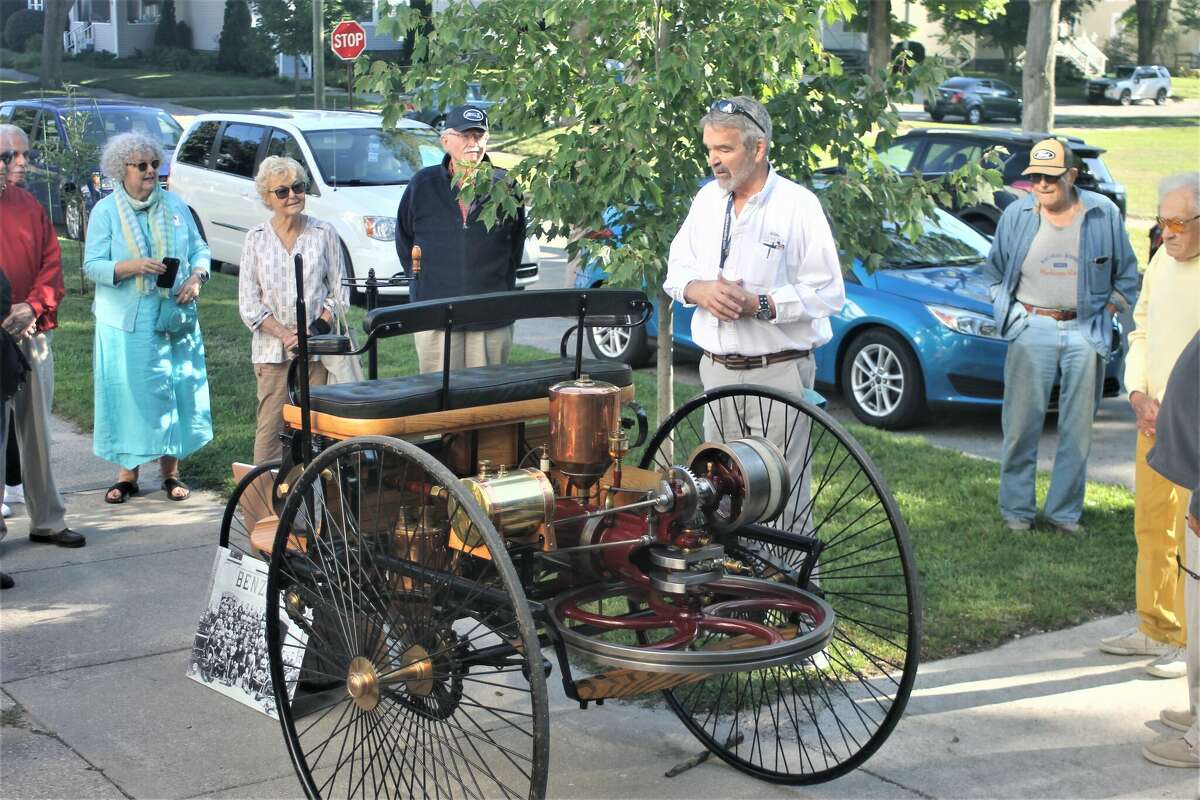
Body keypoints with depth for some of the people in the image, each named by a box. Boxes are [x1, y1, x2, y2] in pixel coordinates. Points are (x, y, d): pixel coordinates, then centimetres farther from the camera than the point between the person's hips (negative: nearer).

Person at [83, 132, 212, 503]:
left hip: (174, 319, 3)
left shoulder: (175, 206, 9)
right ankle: (127, 473, 9)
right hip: (125, 324, -3)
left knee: (175, 391, 3)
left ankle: (170, 472, 14)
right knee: (128, 395, -2)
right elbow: (93, 265, -7)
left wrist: (196, 278, -8)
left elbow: (199, 249, 12)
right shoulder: (105, 211, -1)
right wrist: (134, 267, -23)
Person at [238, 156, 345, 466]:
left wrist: (315, 331, -8)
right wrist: (285, 335, -11)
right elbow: (249, 303, 2)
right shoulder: (257, 239, 4)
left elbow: (339, 291, 6)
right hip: (272, 350, 0)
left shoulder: (324, 233, 5)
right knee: (270, 427, -3)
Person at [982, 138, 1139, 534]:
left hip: (1085, 332, 1)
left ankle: (1064, 512, 14)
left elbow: (1125, 276, 11)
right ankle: (1017, 509, 10)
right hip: (1032, 330, 0)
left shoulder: (1104, 214, 2)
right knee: (1021, 425, -2)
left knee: (1078, 428, 4)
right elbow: (994, 271, 14)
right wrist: (1011, 315, 4)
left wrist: (1105, 316, 2)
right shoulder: (1016, 214, 3)